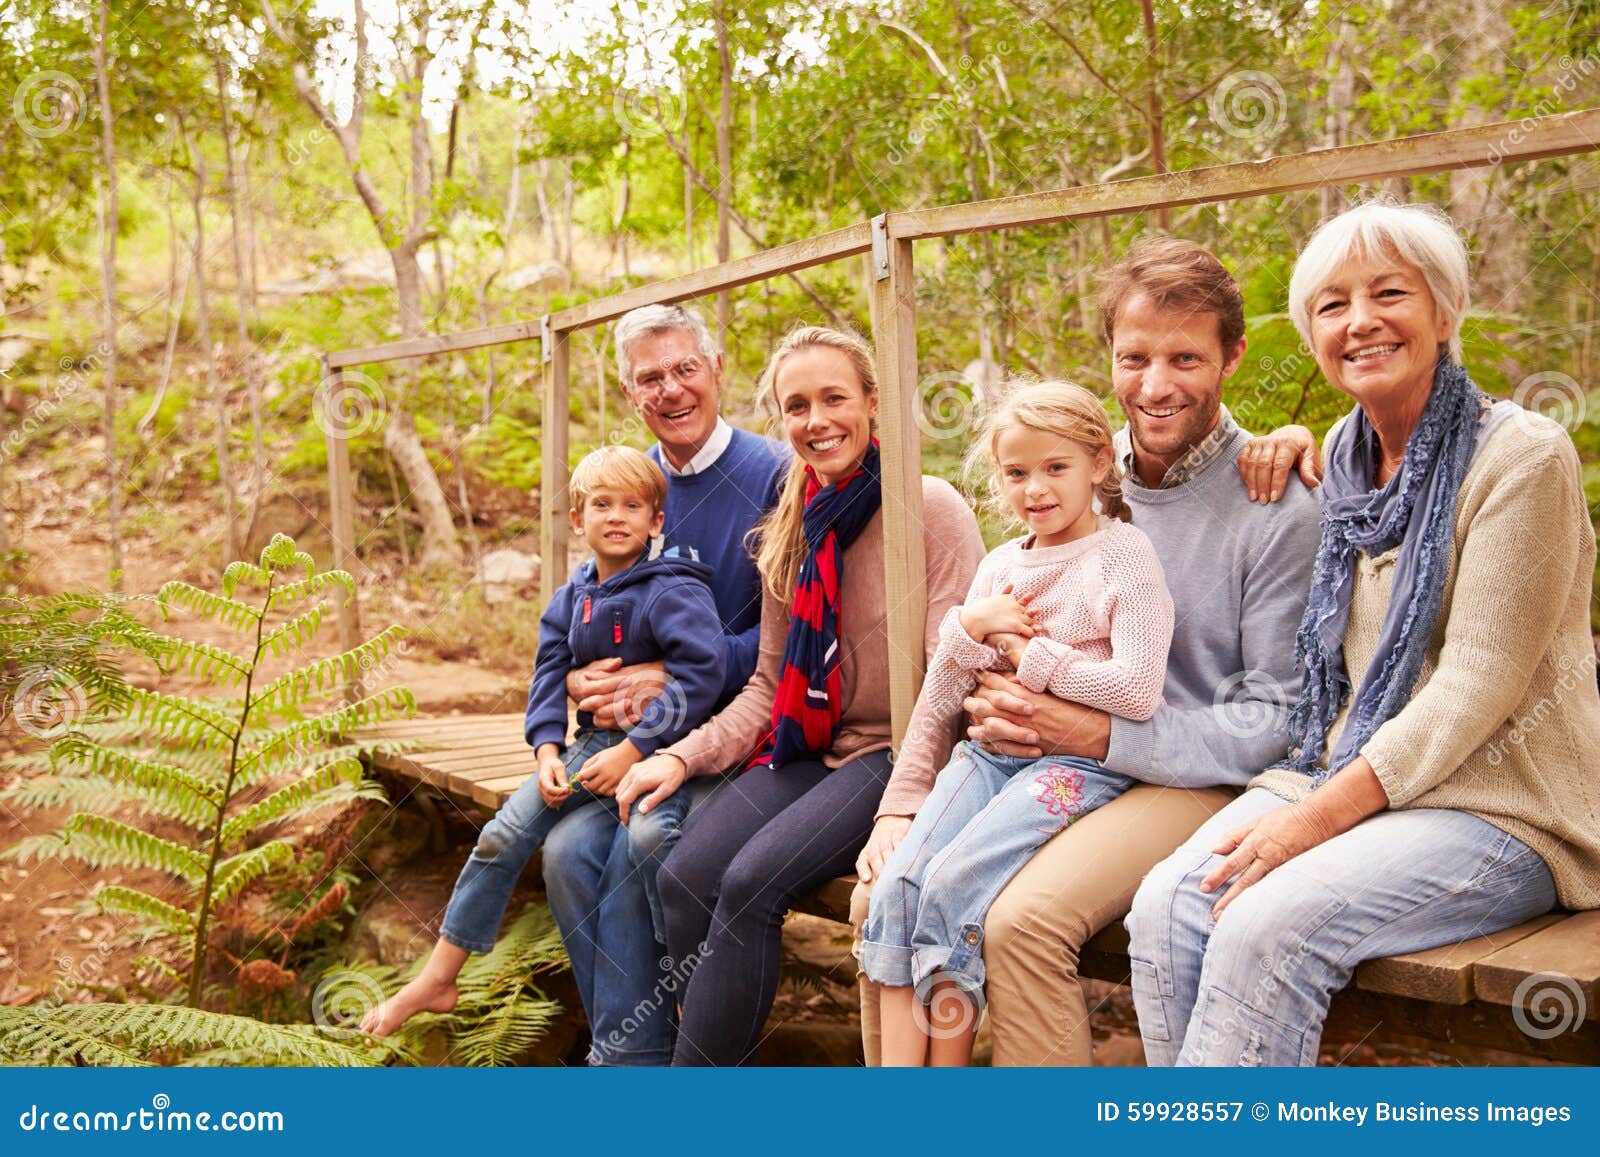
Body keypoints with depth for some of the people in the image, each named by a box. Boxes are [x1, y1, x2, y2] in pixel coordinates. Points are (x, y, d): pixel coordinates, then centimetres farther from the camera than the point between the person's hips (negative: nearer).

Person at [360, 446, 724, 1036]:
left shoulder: (674, 591, -11)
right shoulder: (571, 599, 11)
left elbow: (701, 677, -21)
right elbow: (549, 676, 12)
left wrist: (632, 752, -22)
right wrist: (548, 753, -5)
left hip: (661, 748, -6)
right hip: (594, 743, 7)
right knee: (503, 835, -3)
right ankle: (437, 979, 9)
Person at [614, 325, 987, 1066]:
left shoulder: (931, 510, -9)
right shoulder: (790, 536, 11)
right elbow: (770, 684, 14)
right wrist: (686, 755, -1)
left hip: (897, 754, -6)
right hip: (810, 749, 6)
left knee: (752, 883, -26)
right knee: (684, 876, -18)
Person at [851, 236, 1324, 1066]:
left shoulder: (1278, 509, -9)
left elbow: (1278, 720, -11)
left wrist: (1104, 735, -20)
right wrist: (977, 725, -7)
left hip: (1193, 781, -5)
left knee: (1023, 920, -30)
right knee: (883, 894, -13)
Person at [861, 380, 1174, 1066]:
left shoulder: (1124, 554, -4)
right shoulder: (1001, 565, 14)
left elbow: (1137, 691, -16)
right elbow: (943, 696, 14)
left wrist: (1031, 655, -9)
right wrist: (969, 627, -5)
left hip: (1077, 760, -6)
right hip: (991, 749, 6)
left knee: (952, 883, -25)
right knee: (895, 885, -15)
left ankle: (947, 1060, -9)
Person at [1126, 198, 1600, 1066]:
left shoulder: (1522, 456, -8)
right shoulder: (1344, 451, 14)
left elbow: (1477, 682, -15)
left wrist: (1319, 815, -21)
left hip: (1495, 808, -6)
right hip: (1347, 782, 6)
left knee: (1268, 924, -31)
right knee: (1167, 906, -22)